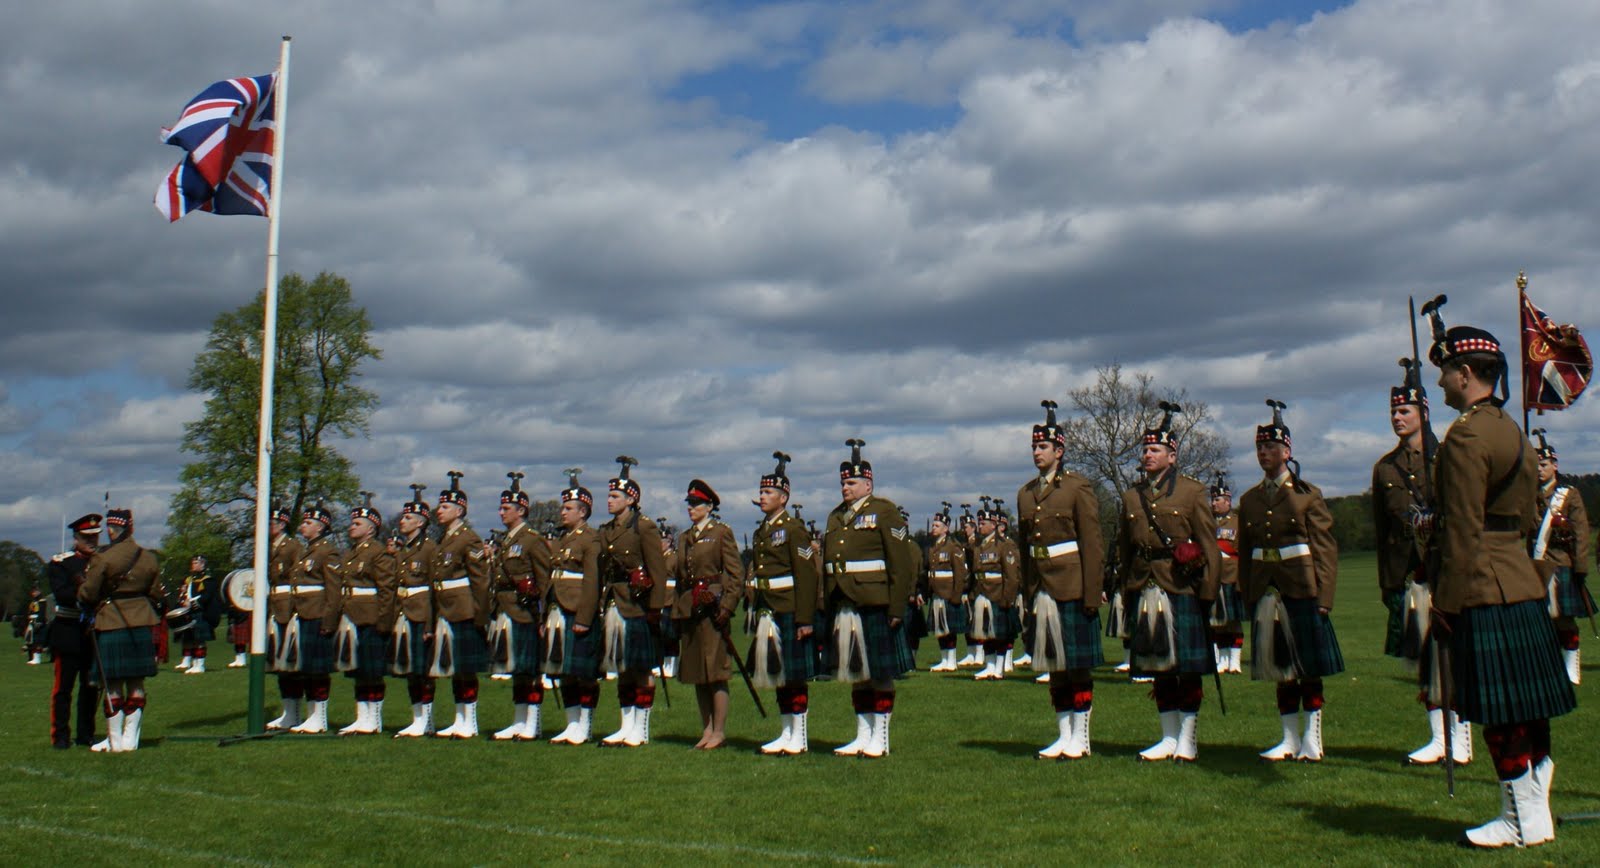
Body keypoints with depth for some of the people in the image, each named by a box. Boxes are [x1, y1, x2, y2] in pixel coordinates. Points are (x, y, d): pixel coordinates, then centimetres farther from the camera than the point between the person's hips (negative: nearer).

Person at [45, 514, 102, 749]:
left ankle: (86, 734, 17)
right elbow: (61, 595, -15)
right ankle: (60, 736, 6)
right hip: (68, 634, -4)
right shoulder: (59, 563, -1)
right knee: (63, 686, -1)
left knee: (91, 686, 8)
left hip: (95, 632, 4)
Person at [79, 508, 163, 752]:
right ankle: (130, 739, 14)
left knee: (113, 686, 3)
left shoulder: (102, 559, -12)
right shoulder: (149, 558, 4)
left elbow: (87, 594, -8)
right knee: (136, 684, 10)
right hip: (141, 625, 5)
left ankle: (115, 741, 9)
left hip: (111, 625, -5)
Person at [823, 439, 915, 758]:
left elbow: (900, 564, -9)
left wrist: (896, 607, -14)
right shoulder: (836, 517, 16)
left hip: (875, 606, -7)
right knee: (855, 672, 12)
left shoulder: (884, 511, -4)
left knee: (880, 672, 2)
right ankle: (862, 735, 21)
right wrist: (828, 606, 12)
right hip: (844, 608, 7)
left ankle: (880, 738, 10)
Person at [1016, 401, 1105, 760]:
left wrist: (1092, 595, -13)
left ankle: (1080, 739, 10)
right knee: (1053, 665, 11)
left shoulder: (1078, 488, -5)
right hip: (1041, 591, 6)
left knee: (1078, 664, 1)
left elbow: (1093, 546, -8)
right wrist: (1027, 591, 12)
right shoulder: (1026, 493, 12)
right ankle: (1063, 736, 19)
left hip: (1072, 588, -6)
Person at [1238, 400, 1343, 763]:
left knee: (1309, 668, 2)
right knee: (1280, 668, 8)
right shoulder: (1249, 500, 11)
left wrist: (1323, 598, -10)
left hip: (1302, 591, -4)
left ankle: (1312, 739, 11)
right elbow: (1245, 553, 12)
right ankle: (1290, 739, 15)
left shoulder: (1308, 494, -1)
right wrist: (1249, 597, 7)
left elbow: (1326, 549, -4)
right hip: (1266, 593, 4)